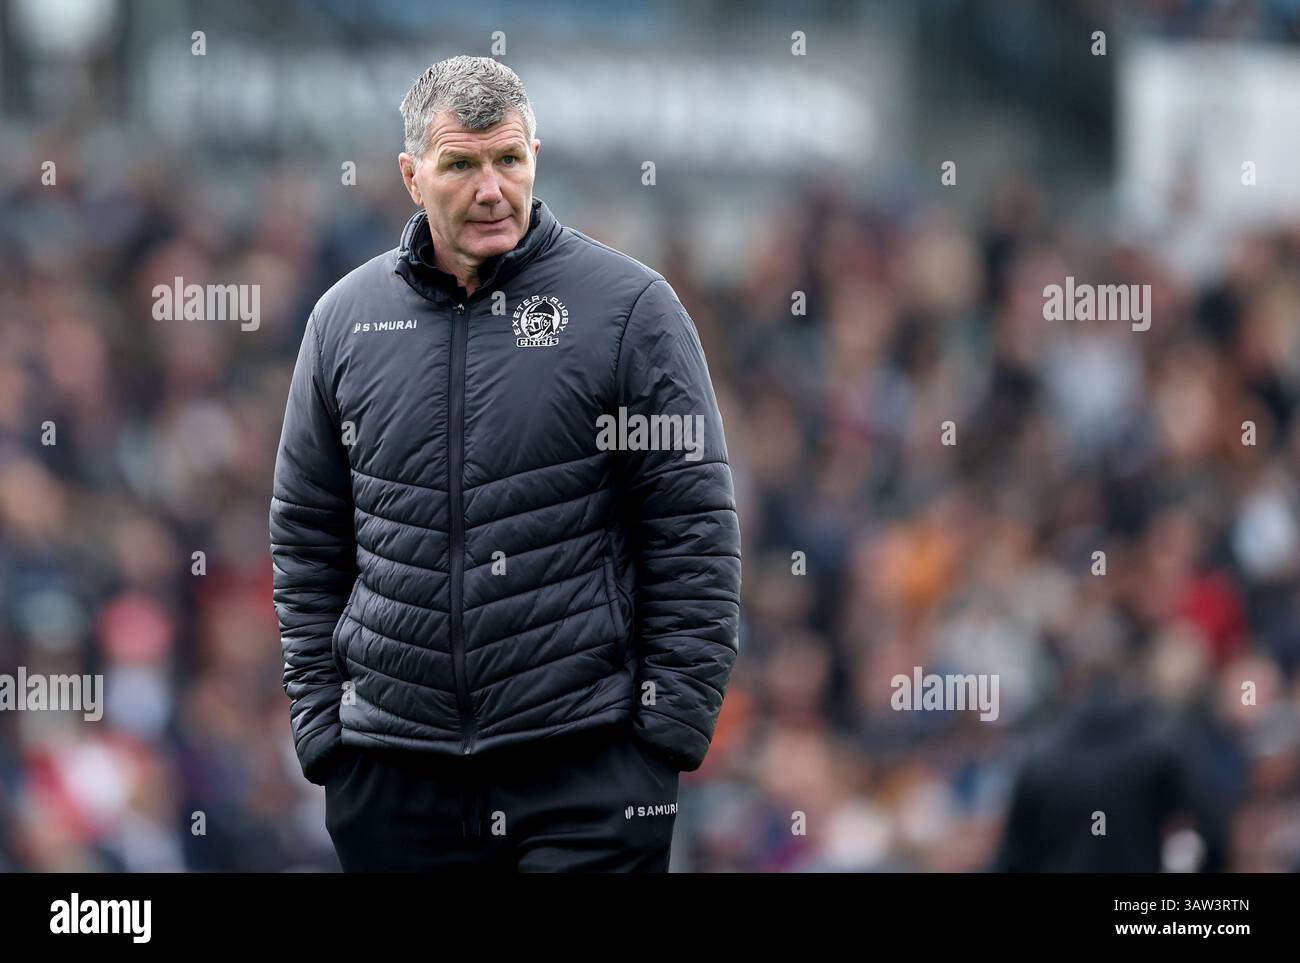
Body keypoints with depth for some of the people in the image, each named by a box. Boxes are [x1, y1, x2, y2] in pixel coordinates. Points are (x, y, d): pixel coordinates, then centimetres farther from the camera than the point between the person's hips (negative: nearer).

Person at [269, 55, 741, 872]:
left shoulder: (630, 307, -1)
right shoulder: (347, 320, 10)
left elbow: (694, 532, -2)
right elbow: (306, 542, 14)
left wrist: (675, 724, -7)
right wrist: (319, 721, 7)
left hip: (589, 767, -3)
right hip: (392, 773, 3)